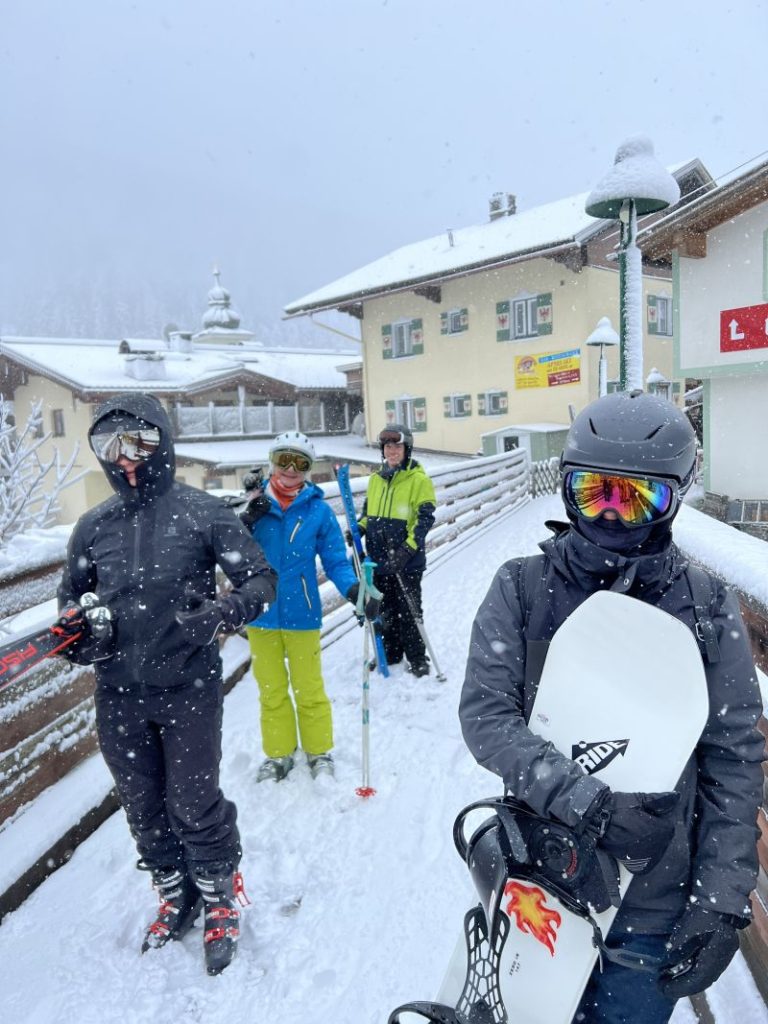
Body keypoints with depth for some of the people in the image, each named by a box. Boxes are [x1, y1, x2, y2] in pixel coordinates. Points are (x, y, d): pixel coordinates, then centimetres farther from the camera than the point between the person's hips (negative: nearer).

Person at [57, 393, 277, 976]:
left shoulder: (202, 512, -7)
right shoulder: (94, 526, 4)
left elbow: (260, 578, -5)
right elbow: (71, 594, 17)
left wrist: (219, 615, -23)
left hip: (189, 687, -4)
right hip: (118, 692, 4)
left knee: (194, 804, 3)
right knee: (143, 807, 16)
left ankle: (221, 897, 31)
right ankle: (176, 895, 41)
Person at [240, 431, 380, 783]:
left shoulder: (318, 510, -7)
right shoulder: (254, 504, -3)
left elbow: (335, 562, -5)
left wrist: (354, 589, -23)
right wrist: (248, 520, -22)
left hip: (301, 613, -2)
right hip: (260, 613, 2)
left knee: (309, 688, 12)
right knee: (271, 691, 17)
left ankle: (319, 752, 32)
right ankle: (278, 754, 34)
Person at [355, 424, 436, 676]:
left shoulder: (419, 479, -8)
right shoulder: (376, 479, 10)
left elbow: (425, 518, -13)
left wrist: (409, 548, -22)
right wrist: (358, 529, 2)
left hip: (406, 561, -6)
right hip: (379, 559, 6)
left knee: (408, 612, 3)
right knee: (385, 609, 16)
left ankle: (417, 660, 18)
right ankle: (390, 653, 32)